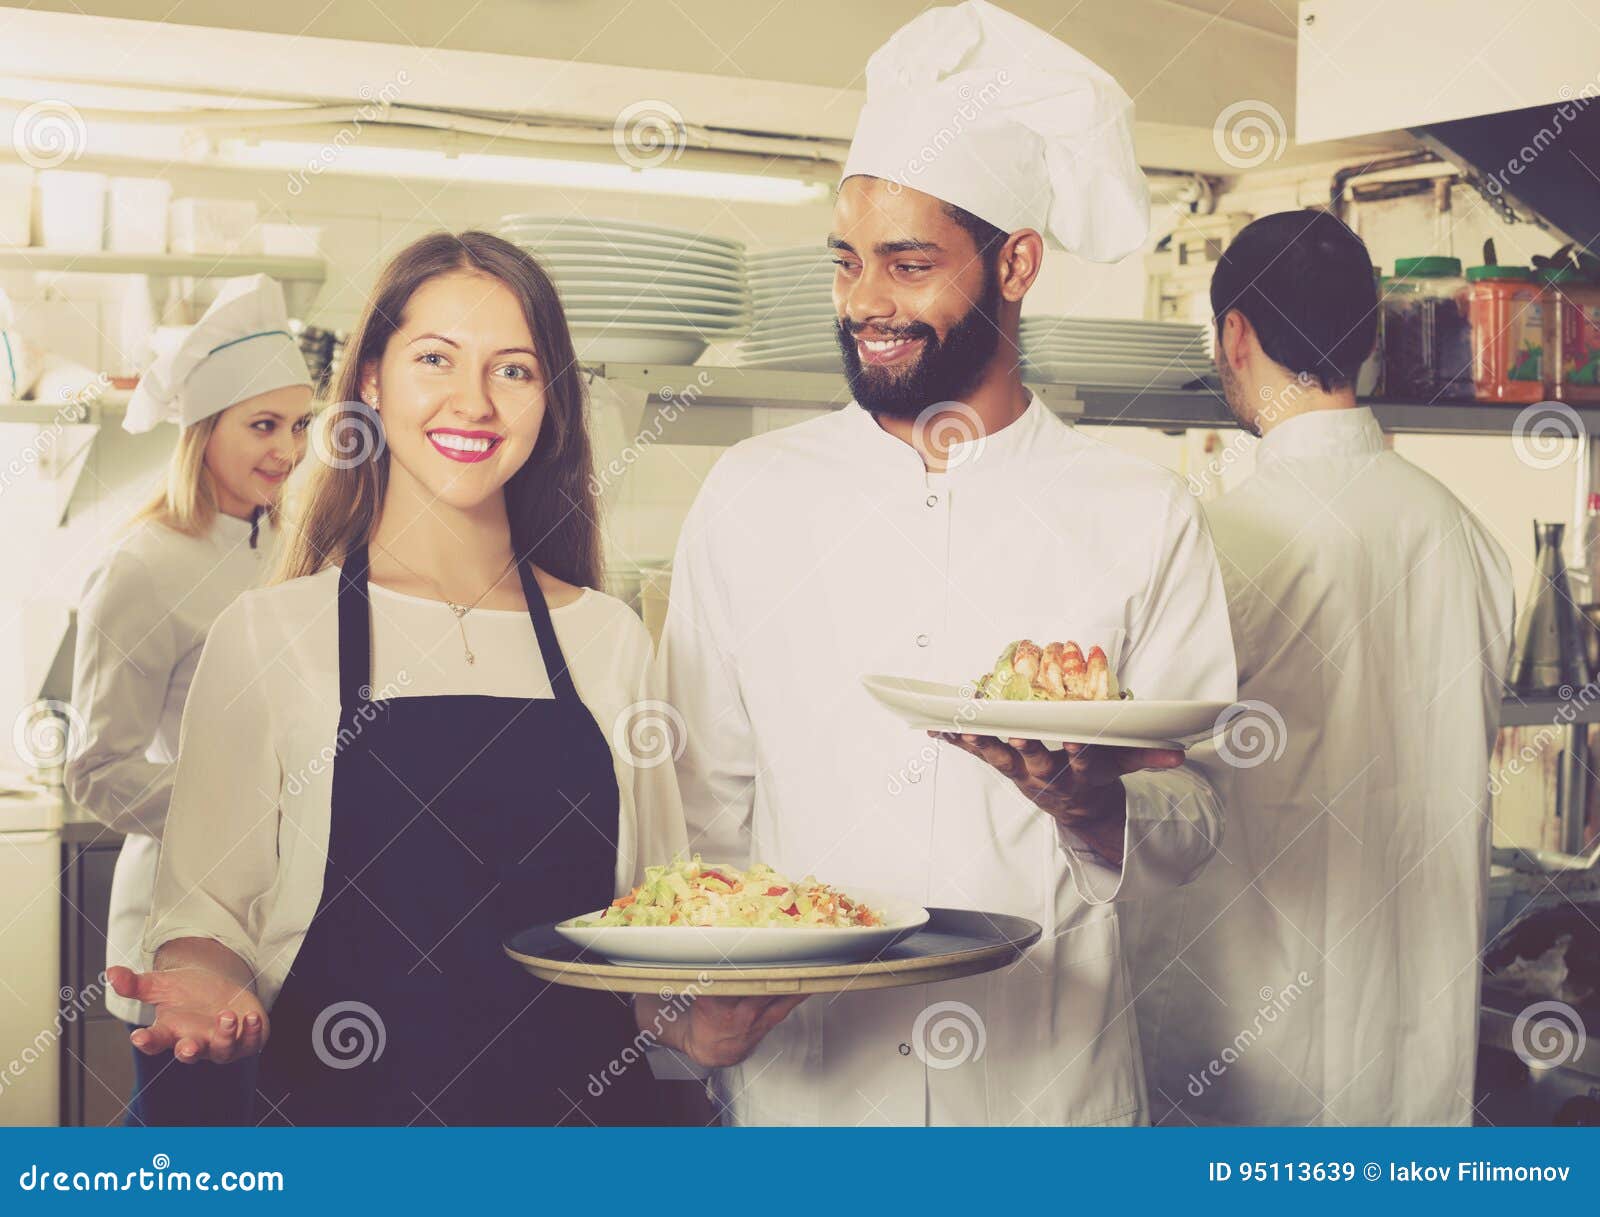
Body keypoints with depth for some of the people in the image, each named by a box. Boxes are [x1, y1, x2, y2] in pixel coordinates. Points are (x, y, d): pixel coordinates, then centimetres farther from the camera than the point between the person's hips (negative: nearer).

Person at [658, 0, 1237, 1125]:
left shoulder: (1144, 518, 0)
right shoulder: (750, 498, 3)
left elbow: (1193, 823, 1)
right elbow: (708, 800, 5)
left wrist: (1092, 806, -20)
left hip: (1051, 1080, 0)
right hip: (798, 1082, 1)